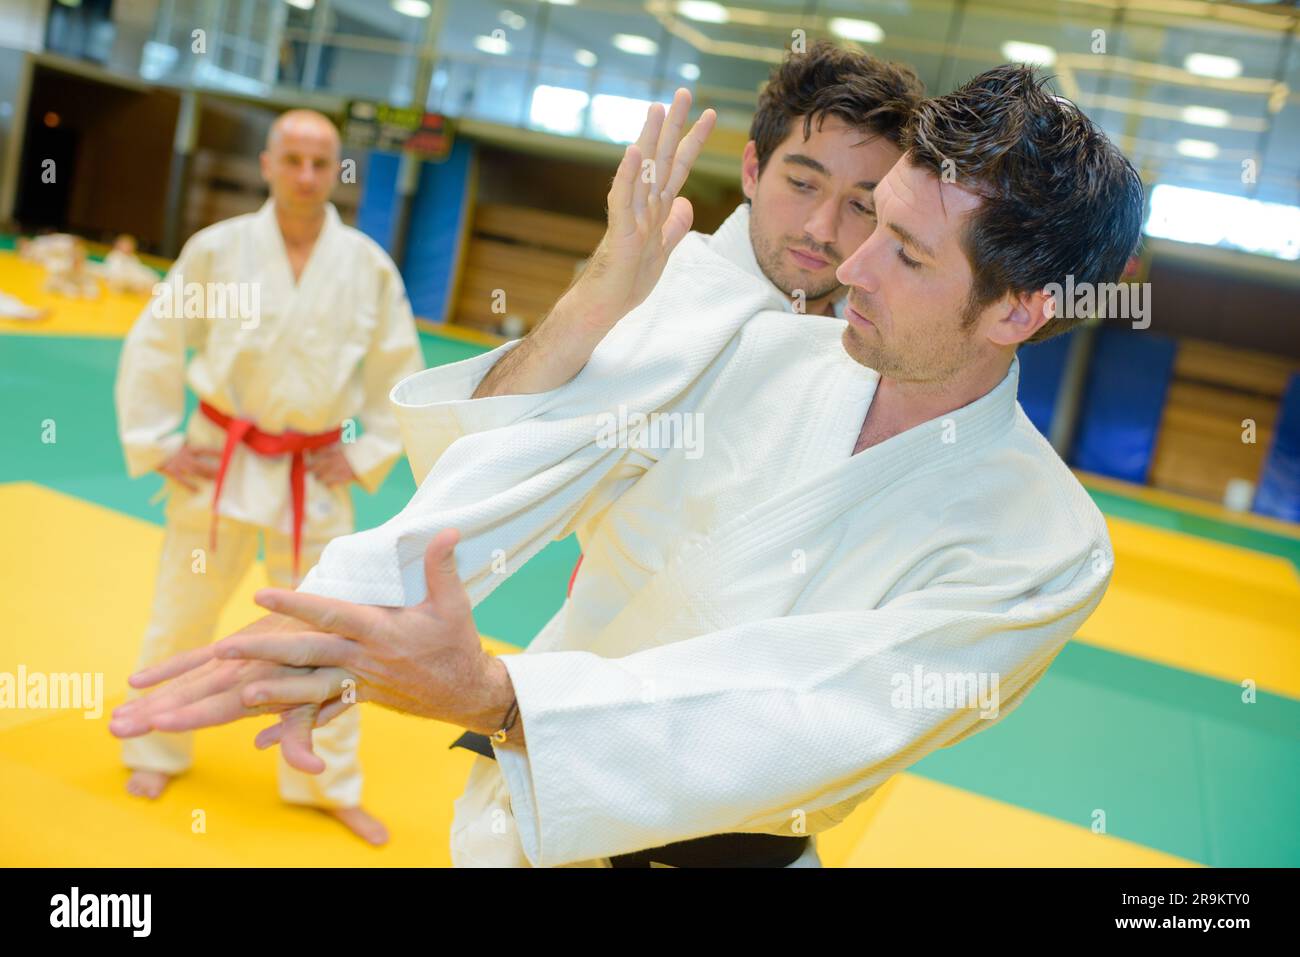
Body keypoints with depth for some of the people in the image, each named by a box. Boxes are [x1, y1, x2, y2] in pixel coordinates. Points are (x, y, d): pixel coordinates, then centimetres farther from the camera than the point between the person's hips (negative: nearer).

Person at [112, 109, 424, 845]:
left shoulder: (369, 267, -5)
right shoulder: (217, 248, -7)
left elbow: (402, 374, 5)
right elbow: (154, 344, 0)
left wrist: (366, 457, 0)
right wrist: (157, 444, -3)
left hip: (315, 478, 1)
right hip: (221, 463, 0)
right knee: (183, 615, 13)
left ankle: (330, 784, 26)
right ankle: (158, 752, 38)